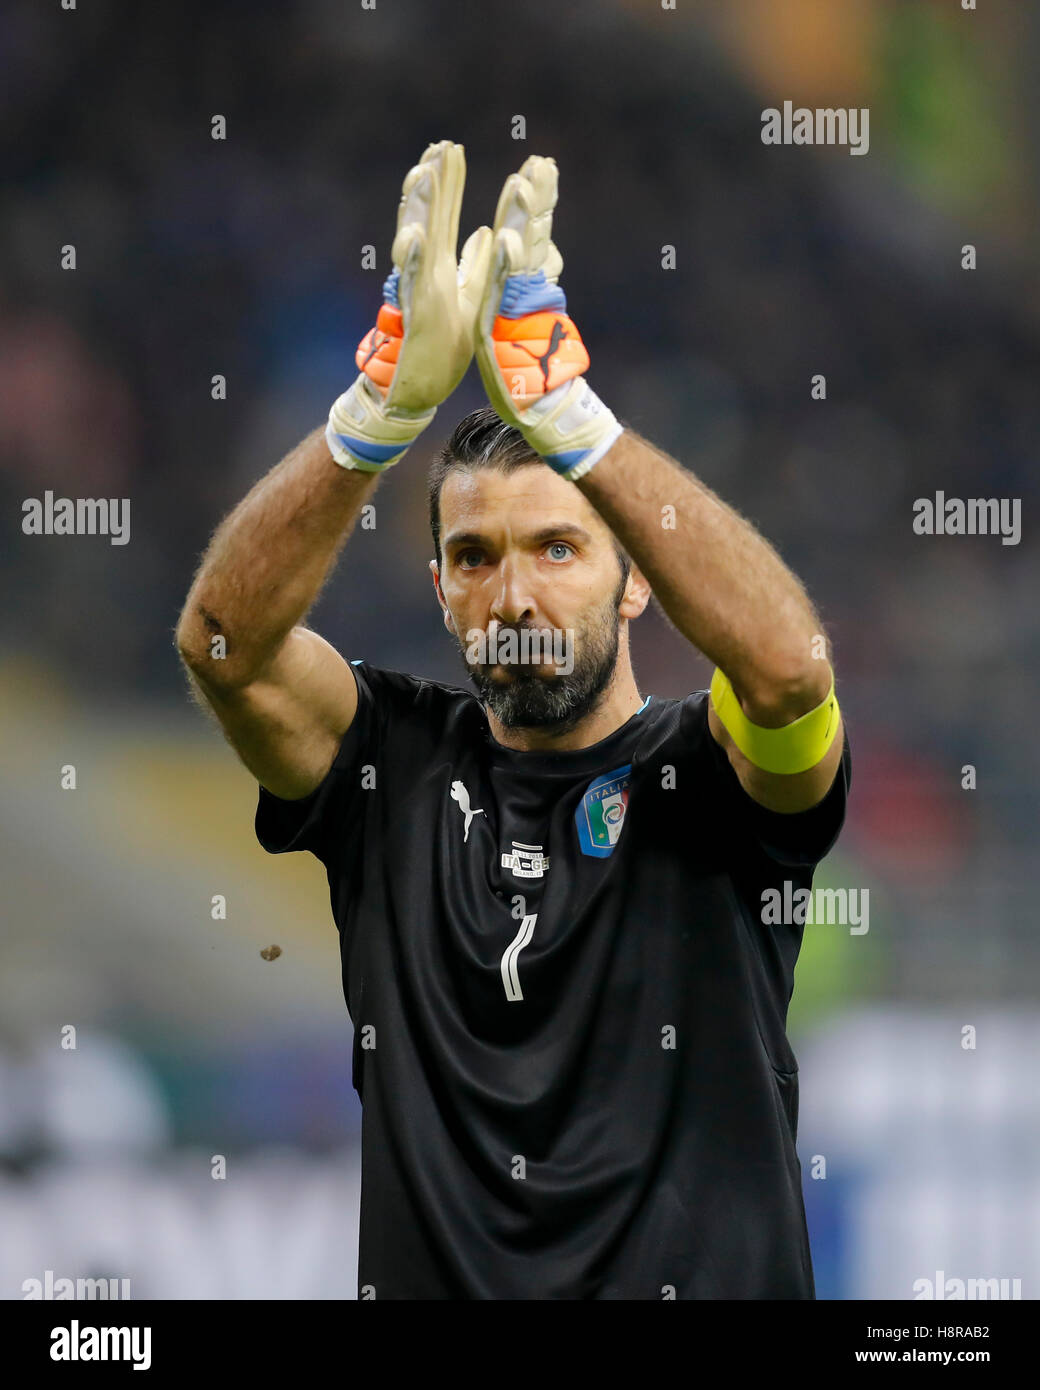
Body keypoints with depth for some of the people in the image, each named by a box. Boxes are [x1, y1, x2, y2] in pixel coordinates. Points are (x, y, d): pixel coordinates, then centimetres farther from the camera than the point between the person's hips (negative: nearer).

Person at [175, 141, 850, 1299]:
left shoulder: (707, 772, 6)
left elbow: (788, 663, -16)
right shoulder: (396, 763, 11)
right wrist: (390, 401, -19)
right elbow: (225, 640, -6)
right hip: (427, 1278, 1)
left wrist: (558, 406, -21)